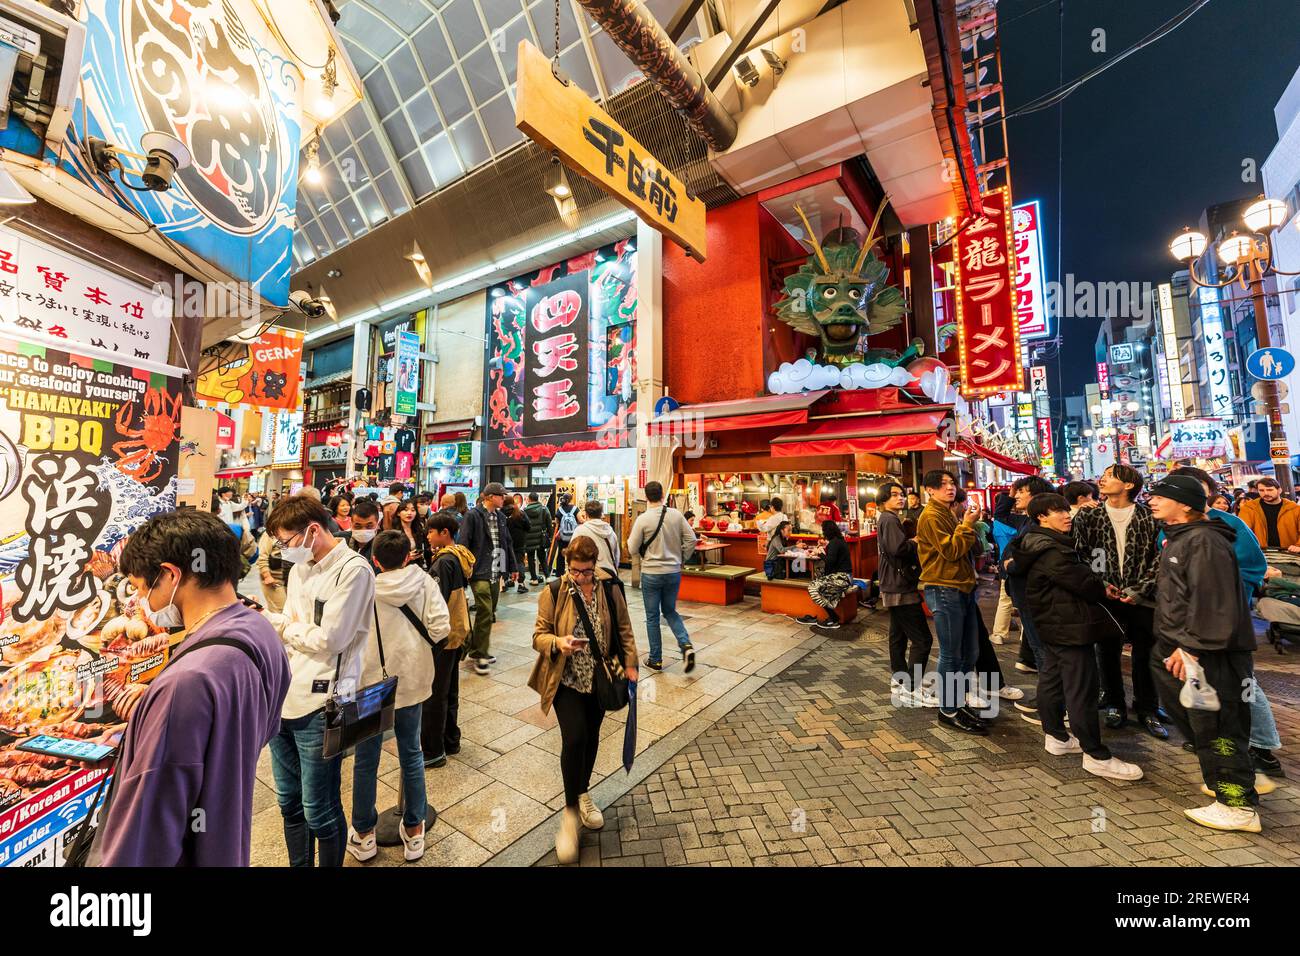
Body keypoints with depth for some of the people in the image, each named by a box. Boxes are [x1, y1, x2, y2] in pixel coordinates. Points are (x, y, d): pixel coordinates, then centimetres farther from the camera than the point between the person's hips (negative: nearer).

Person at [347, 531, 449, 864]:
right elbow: (440, 628, -15)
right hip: (412, 681, 2)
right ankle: (414, 831, 32)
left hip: (371, 684, -1)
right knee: (411, 755, 18)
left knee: (366, 761, 17)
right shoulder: (424, 582, -10)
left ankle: (363, 835, 35)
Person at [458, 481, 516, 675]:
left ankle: (476, 649, 28)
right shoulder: (473, 515, -9)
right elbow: (462, 543, -12)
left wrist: (512, 566, 16)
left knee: (490, 612, 13)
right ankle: (479, 655, 5)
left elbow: (507, 542, 16)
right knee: (485, 612, -8)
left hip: (496, 571, 7)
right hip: (479, 571, -7)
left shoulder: (500, 516, 11)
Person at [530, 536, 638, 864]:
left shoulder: (609, 589, -7)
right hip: (566, 680, -3)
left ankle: (583, 793, 42)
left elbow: (624, 630, 3)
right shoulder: (553, 593, -13)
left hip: (599, 677, 3)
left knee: (591, 736, 16)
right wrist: (558, 643, -29)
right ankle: (570, 810, 10)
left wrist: (630, 664, -1)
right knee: (574, 738, -13)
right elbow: (539, 636, -9)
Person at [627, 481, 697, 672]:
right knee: (670, 611, 21)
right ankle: (686, 645, 2)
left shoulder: (643, 519, -14)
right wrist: (682, 559, 11)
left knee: (652, 617, 12)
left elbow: (633, 549, -8)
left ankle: (655, 660, 21)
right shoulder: (676, 515, -4)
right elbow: (691, 540, -2)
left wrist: (630, 537, 12)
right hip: (674, 572, 3)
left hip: (651, 574, -3)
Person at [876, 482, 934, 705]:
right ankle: (910, 691, -6)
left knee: (898, 636, 15)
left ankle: (900, 682, 24)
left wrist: (912, 544, 0)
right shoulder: (890, 520, -15)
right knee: (922, 639, -9)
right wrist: (915, 542, -11)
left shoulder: (889, 520, 18)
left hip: (895, 588, 11)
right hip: (901, 589, -11)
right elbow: (898, 547, -29)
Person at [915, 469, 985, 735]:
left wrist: (970, 524, 5)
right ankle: (948, 711, 13)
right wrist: (967, 525, -12)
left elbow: (967, 549, 19)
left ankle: (959, 703, 30)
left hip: (962, 588, 9)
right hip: (944, 591, -9)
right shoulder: (931, 516, -11)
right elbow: (950, 551, -17)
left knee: (970, 653, 15)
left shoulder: (949, 514, 18)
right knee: (951, 655, -1)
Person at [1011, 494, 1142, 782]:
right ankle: (1096, 756, 4)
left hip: (1050, 624, 11)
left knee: (1052, 678, 17)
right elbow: (1086, 583, -19)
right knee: (1082, 688, -4)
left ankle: (1055, 736, 30)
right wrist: (1104, 590, 2)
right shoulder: (1052, 551, -23)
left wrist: (1097, 586, 7)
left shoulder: (1034, 545, 8)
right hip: (1069, 626, -11)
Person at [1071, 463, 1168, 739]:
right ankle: (1114, 706, 27)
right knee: (1108, 654, 11)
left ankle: (1147, 710, 27)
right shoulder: (1087, 517, 1)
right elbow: (1080, 555, 1)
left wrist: (1141, 589, -12)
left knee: (1145, 655, 9)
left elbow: (1160, 556, -3)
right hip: (1105, 598, 1)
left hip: (1142, 599, -1)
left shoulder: (1150, 517, -2)